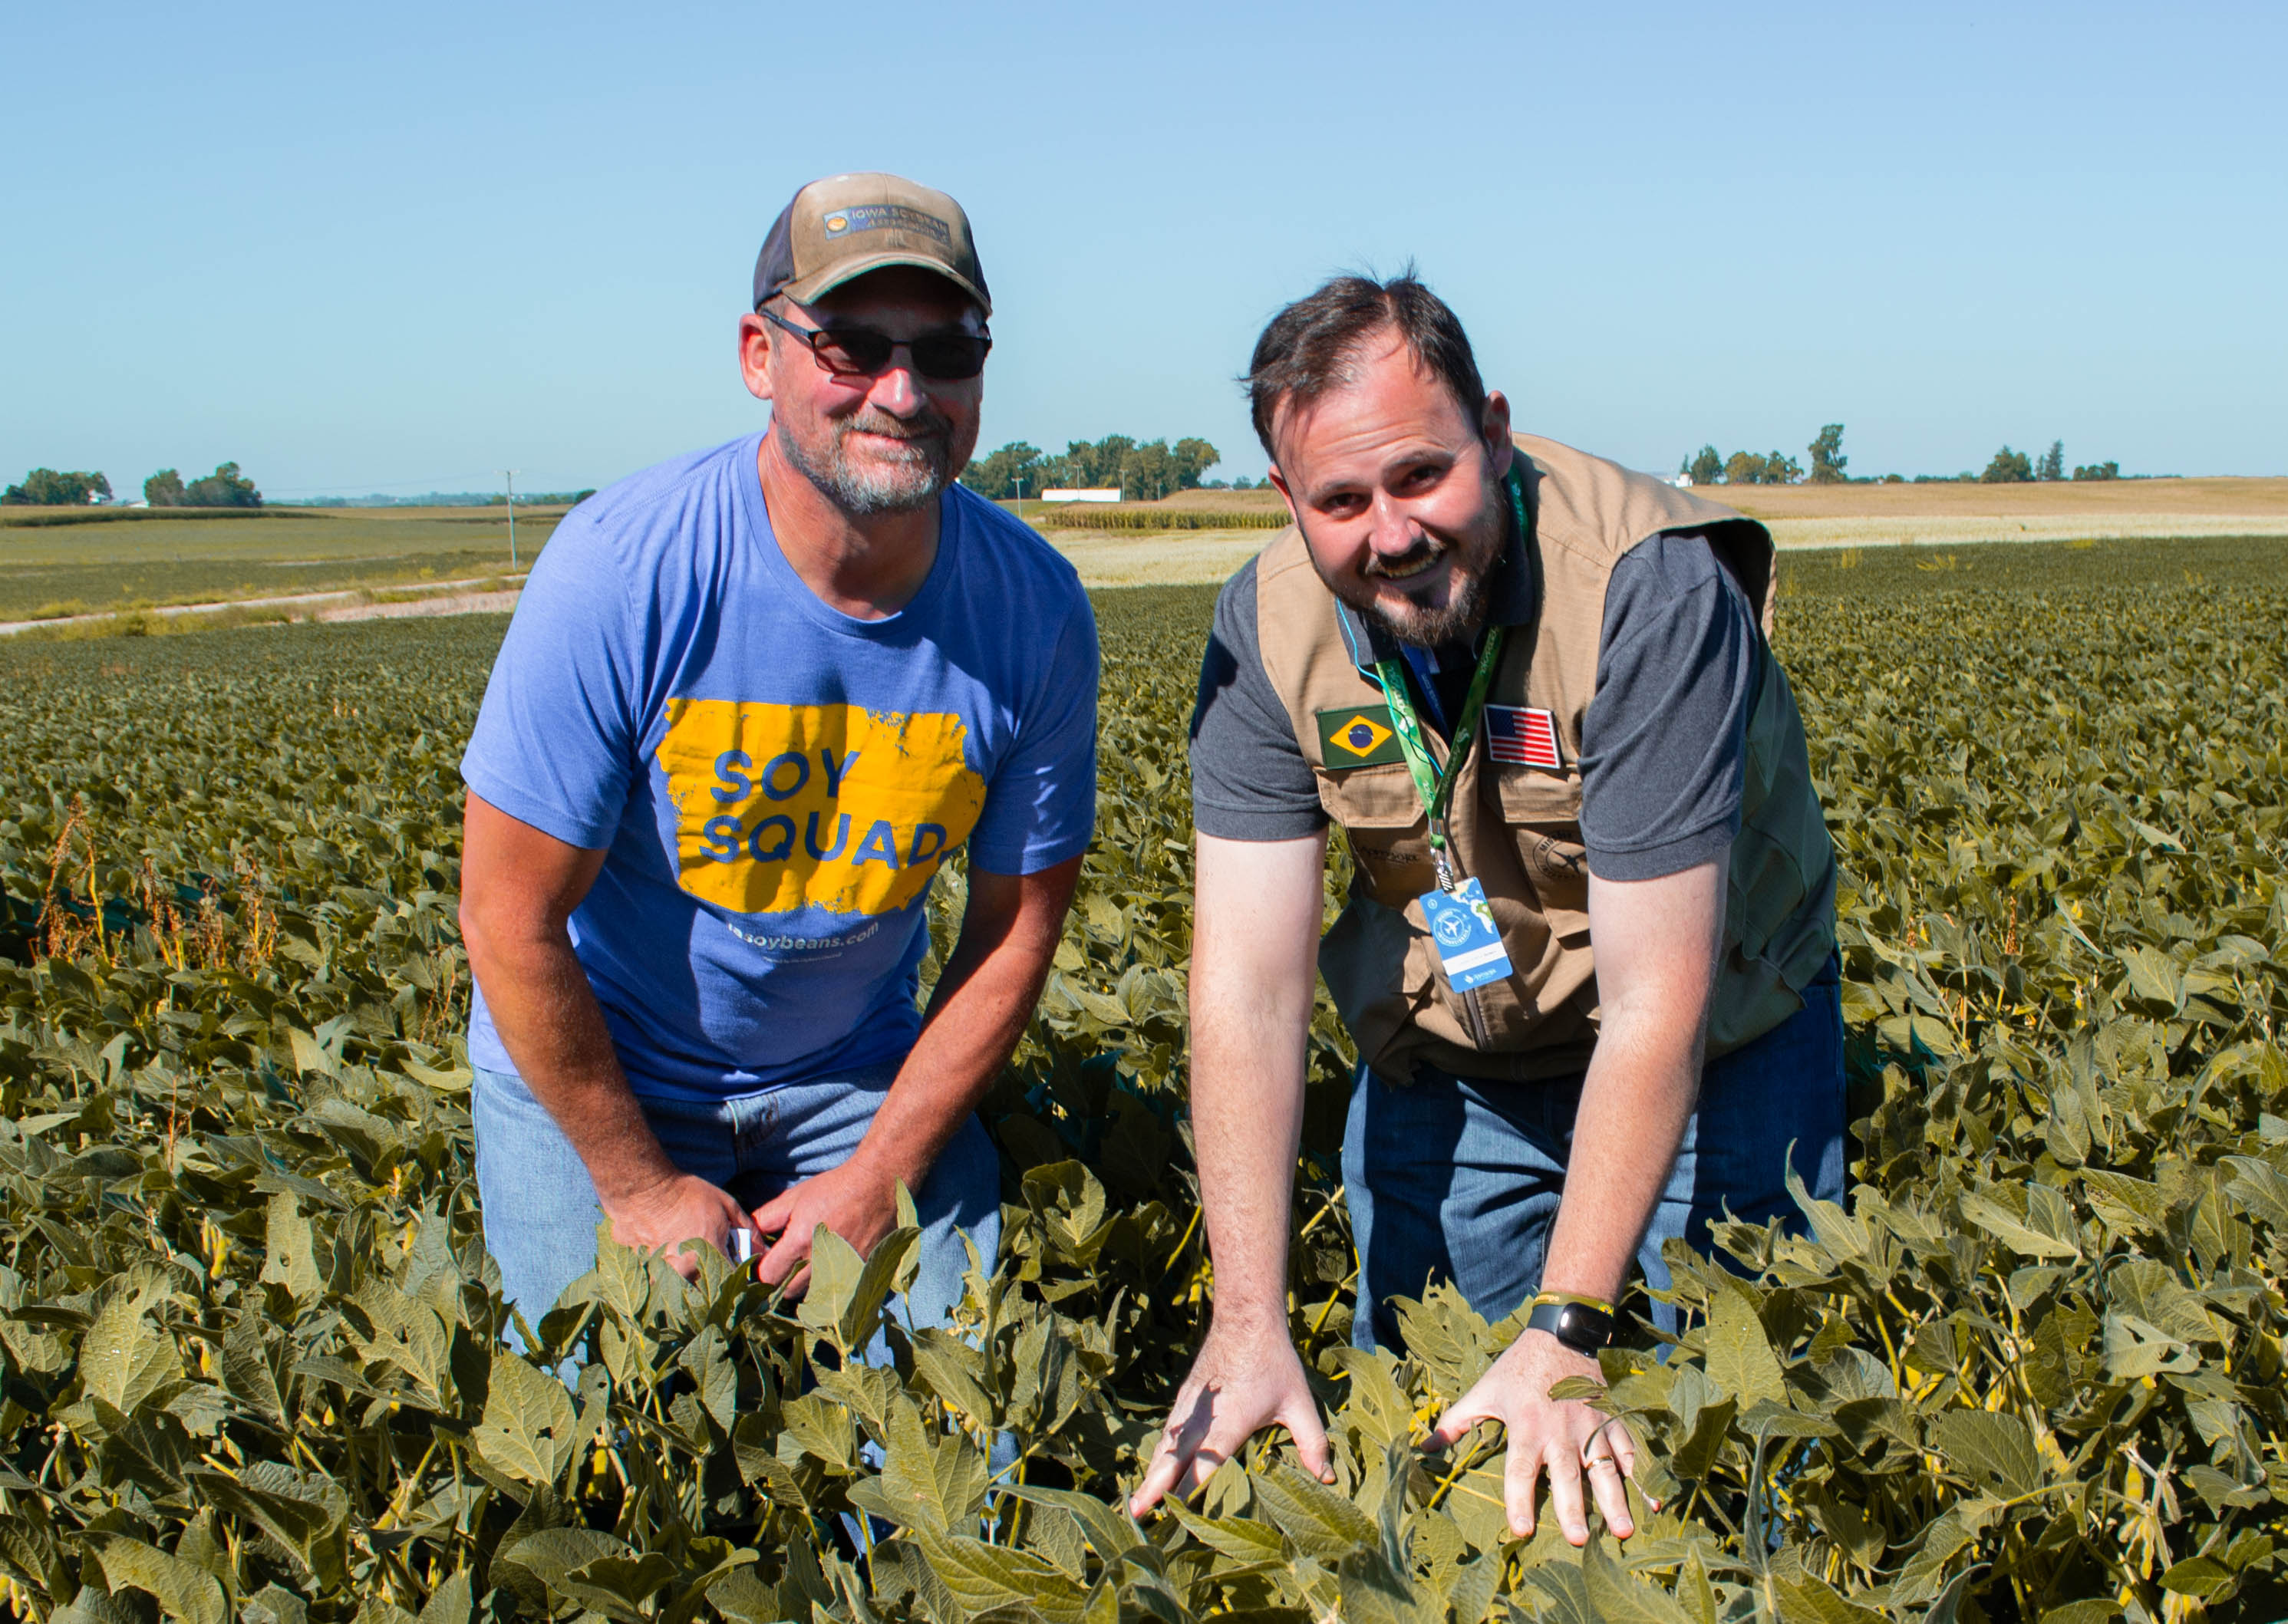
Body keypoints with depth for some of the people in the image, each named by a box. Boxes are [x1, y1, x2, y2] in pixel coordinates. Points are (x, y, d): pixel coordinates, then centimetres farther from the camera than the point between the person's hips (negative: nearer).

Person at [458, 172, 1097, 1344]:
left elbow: (1016, 929, -6)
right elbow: (510, 920, -18)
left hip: (855, 1074, 2)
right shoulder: (620, 572, -26)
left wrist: (879, 1179, -9)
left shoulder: (1035, 613, -17)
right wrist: (641, 1188, -12)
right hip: (593, 1074, -2)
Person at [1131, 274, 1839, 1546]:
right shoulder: (1270, 628, -18)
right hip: (1446, 1067, 3)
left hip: (1713, 1050, -3)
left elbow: (1655, 1000, -32)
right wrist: (1249, 1325, -31)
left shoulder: (1647, 588, -31)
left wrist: (1566, 1333, -36)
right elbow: (1248, 981, -22)